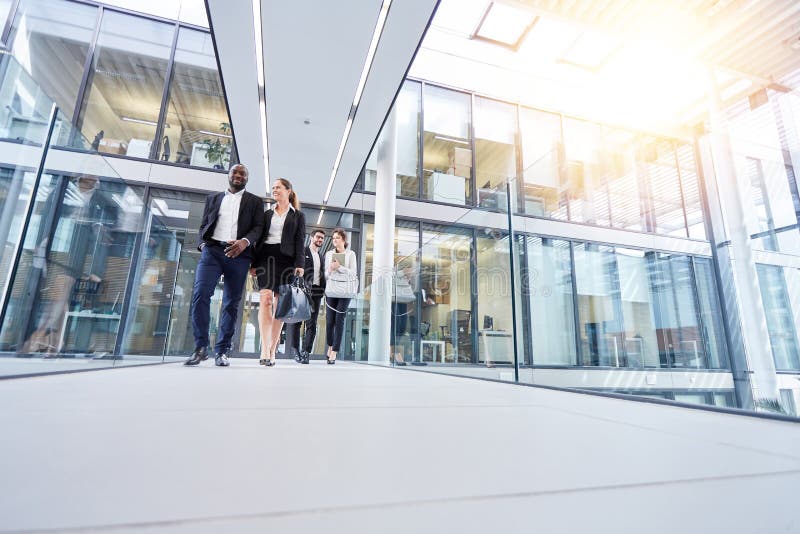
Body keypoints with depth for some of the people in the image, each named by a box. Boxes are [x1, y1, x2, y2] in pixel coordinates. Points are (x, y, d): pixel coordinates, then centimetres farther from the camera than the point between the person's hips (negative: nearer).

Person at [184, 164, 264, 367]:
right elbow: (204, 224, 20)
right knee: (200, 293, -17)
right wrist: (203, 243, 0)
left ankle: (222, 351, 6)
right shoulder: (213, 198, 23)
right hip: (212, 250, 1)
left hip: (239, 254, -1)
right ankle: (201, 347, -8)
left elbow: (258, 227, 3)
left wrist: (245, 241, -16)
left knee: (231, 303, -1)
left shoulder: (254, 201, 16)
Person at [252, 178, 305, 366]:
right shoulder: (267, 213, 20)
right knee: (265, 299, -16)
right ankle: (265, 350, -21)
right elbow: (259, 238, 16)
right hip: (266, 257, 2)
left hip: (286, 259, -1)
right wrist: (254, 263, 6)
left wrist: (299, 264, -10)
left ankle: (272, 351, 3)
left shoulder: (298, 216, 13)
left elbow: (300, 241, 3)